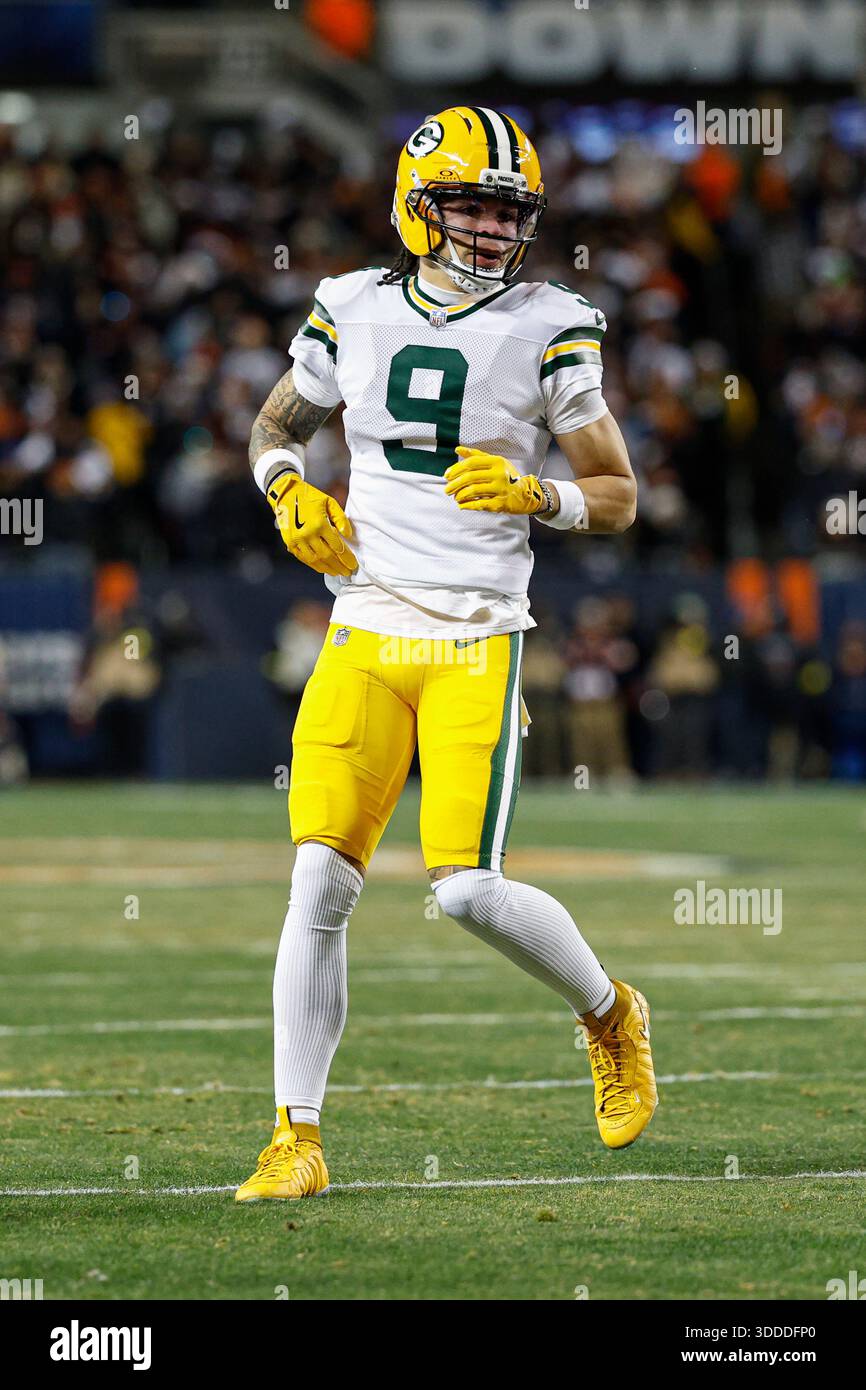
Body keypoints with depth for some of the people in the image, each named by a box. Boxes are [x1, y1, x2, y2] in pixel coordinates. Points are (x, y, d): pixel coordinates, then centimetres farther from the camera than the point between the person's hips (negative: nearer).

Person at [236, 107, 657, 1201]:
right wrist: (291, 497, 3)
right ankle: (296, 1140, 0)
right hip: (364, 638, 2)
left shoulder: (550, 331, -1)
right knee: (318, 883, -8)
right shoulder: (355, 314, 6)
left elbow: (618, 496, 3)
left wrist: (536, 495, -16)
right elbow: (274, 427, 23)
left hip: (478, 644, -2)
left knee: (469, 889, -13)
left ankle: (608, 1014, 18)